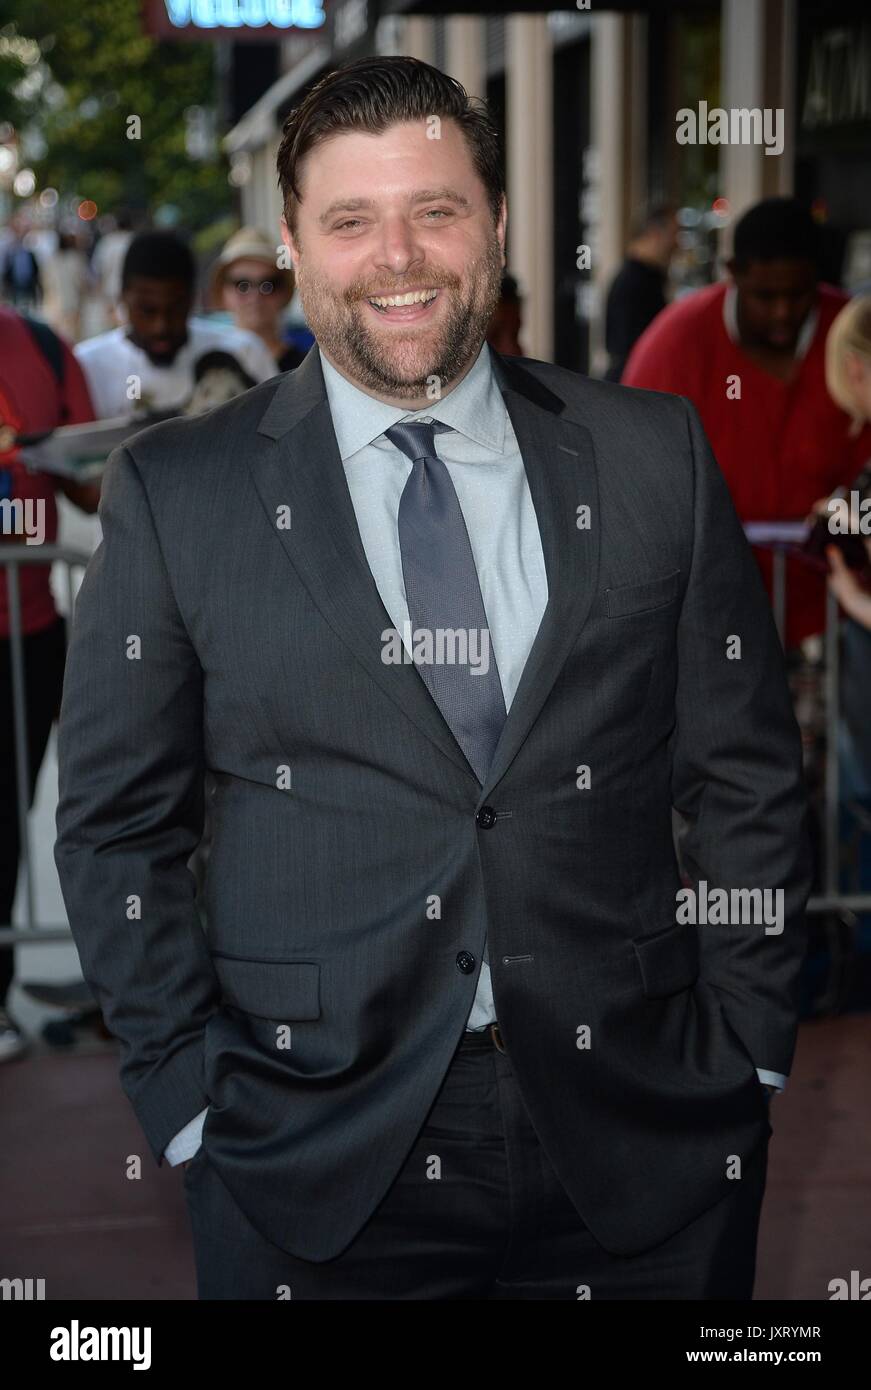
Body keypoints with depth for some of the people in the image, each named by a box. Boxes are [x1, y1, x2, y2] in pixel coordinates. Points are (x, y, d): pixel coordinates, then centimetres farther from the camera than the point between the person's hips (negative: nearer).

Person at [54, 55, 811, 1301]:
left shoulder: (655, 457, 3)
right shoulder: (176, 493, -1)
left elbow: (747, 782, 5)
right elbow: (115, 826, 1)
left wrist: (742, 1059, 1)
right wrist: (193, 1102, -4)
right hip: (318, 1166, -1)